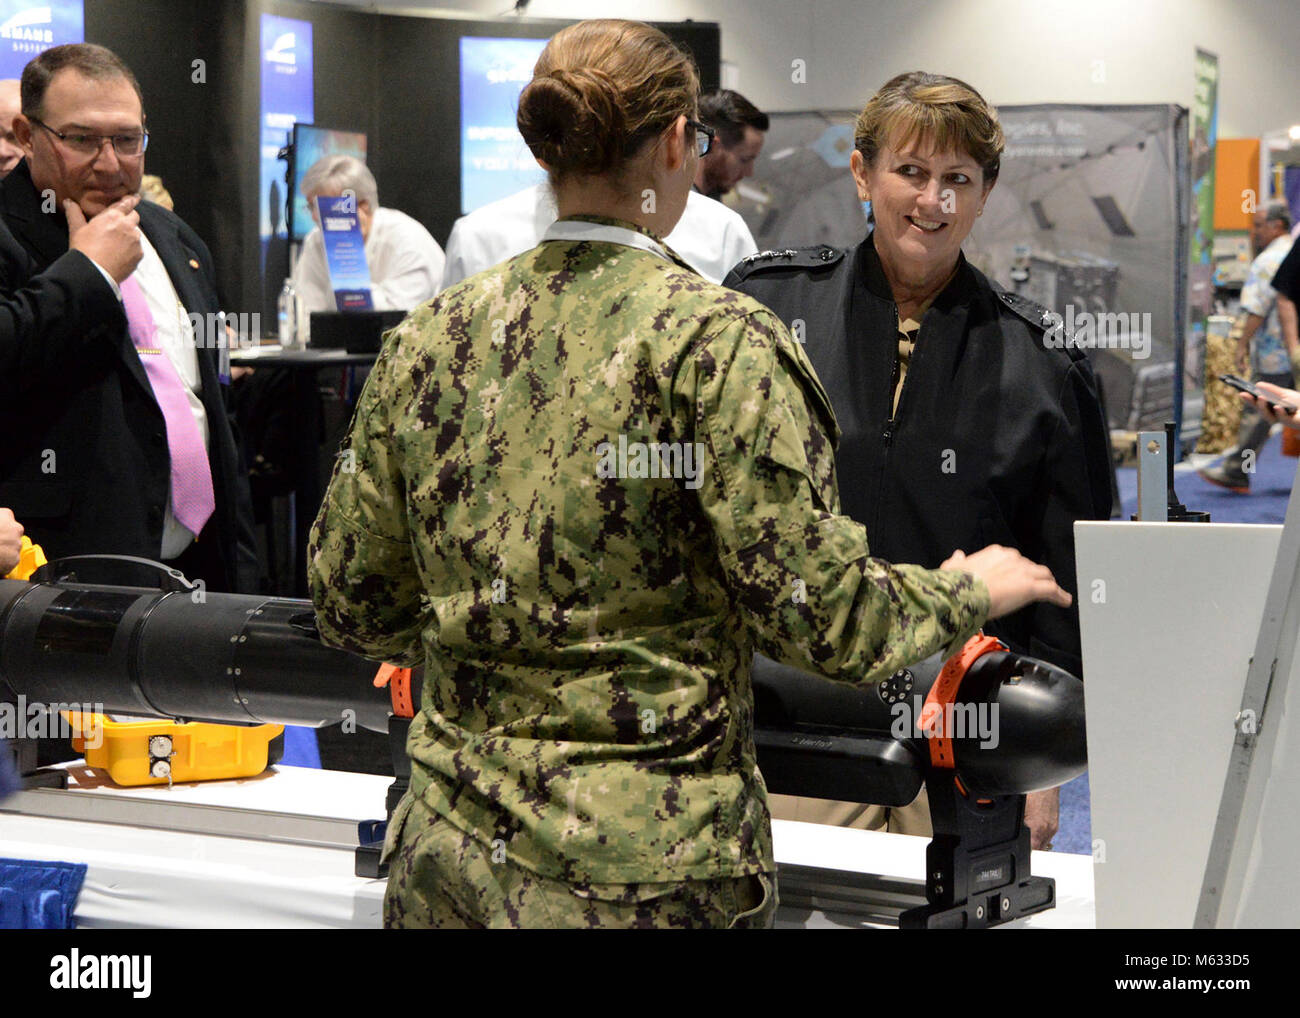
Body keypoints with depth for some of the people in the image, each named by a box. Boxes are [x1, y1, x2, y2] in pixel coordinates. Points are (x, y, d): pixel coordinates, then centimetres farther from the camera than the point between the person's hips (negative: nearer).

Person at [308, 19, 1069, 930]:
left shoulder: (428, 341, 4)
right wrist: (970, 589, 6)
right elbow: (822, 615, -13)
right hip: (648, 871, -5)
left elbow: (350, 607, 10)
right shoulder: (716, 341, -11)